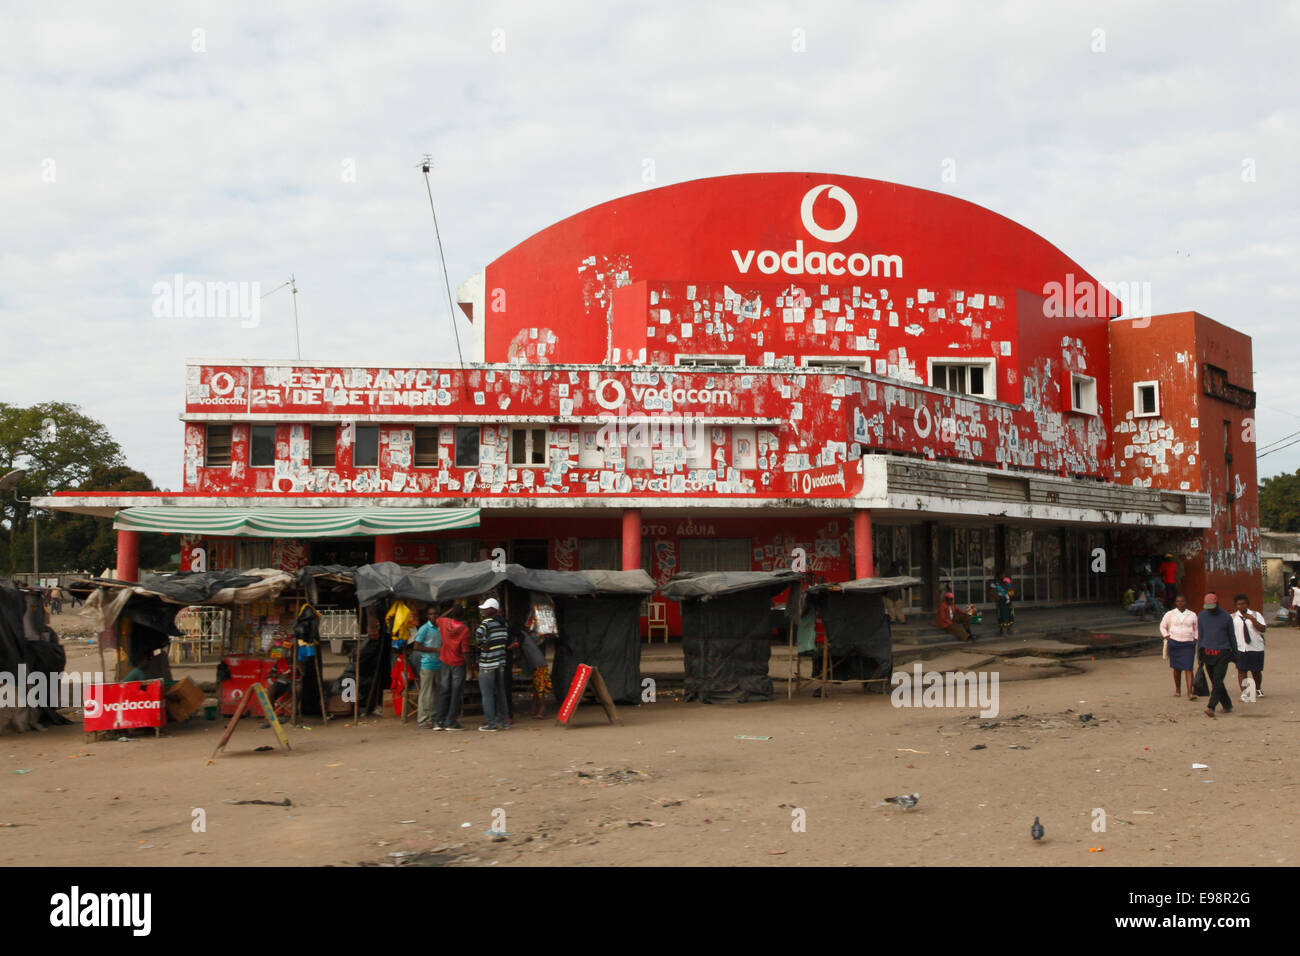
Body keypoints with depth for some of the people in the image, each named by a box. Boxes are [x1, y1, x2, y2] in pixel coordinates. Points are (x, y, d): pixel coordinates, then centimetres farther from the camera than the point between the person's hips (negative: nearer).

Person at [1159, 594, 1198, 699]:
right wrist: (1166, 636, 2)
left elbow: (1196, 629, 18)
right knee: (1177, 668, 7)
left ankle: (1190, 692, -13)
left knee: (1188, 668, -10)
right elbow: (1162, 626, 14)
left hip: (1188, 644, 0)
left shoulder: (1192, 615, 9)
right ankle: (1177, 689, 25)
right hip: (1174, 643, 1)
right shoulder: (1170, 614, 7)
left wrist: (1195, 639, 6)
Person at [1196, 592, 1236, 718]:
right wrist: (1199, 655, 11)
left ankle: (1211, 707, -22)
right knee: (1214, 682, 8)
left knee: (1218, 681, -15)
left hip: (1222, 653, -3)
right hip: (1207, 653, 3)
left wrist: (1234, 654, 12)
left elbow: (1231, 636, 8)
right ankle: (1227, 705, 22)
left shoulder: (1226, 617, -1)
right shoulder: (1201, 616, 6)